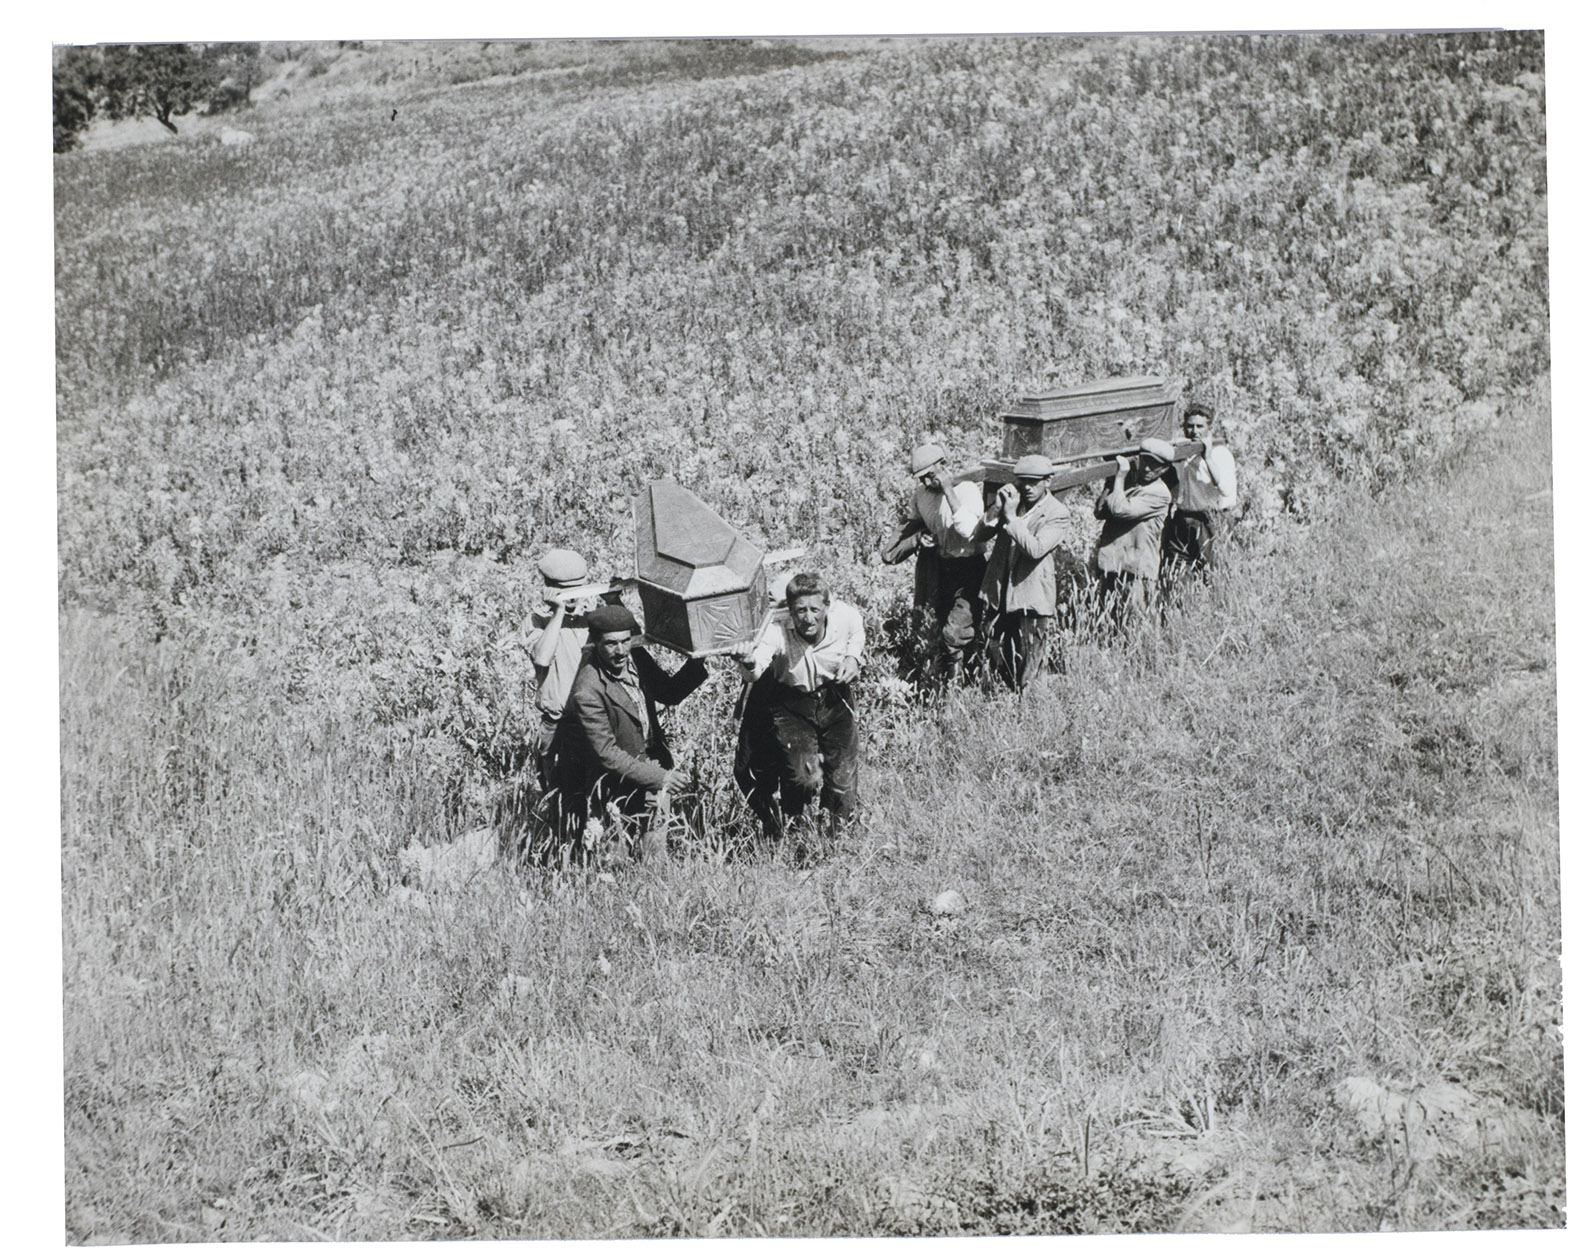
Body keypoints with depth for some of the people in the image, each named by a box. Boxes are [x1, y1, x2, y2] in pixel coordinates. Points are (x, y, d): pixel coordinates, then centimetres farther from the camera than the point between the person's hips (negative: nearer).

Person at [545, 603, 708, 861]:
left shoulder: (637, 657, -6)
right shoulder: (588, 691, -28)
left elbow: (669, 693, 11)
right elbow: (606, 753, -25)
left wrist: (697, 662, -6)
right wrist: (659, 777, -27)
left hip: (648, 757, 6)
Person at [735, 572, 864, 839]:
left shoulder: (846, 617, -21)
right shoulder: (778, 631, -29)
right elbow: (754, 675, -43)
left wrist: (853, 657, -12)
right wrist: (749, 664, -67)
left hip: (835, 701, 3)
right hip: (790, 705, -3)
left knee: (843, 779, 1)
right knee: (805, 777, -18)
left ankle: (837, 828, 36)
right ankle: (781, 831, 15)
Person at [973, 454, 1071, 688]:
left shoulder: (1057, 514, -8)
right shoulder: (1011, 499, 7)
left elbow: (1036, 549, -22)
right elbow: (979, 535, 4)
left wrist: (1011, 517, -21)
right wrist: (996, 509, -13)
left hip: (1031, 598, -5)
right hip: (1000, 593, 5)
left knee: (1029, 671, -2)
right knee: (996, 657, 11)